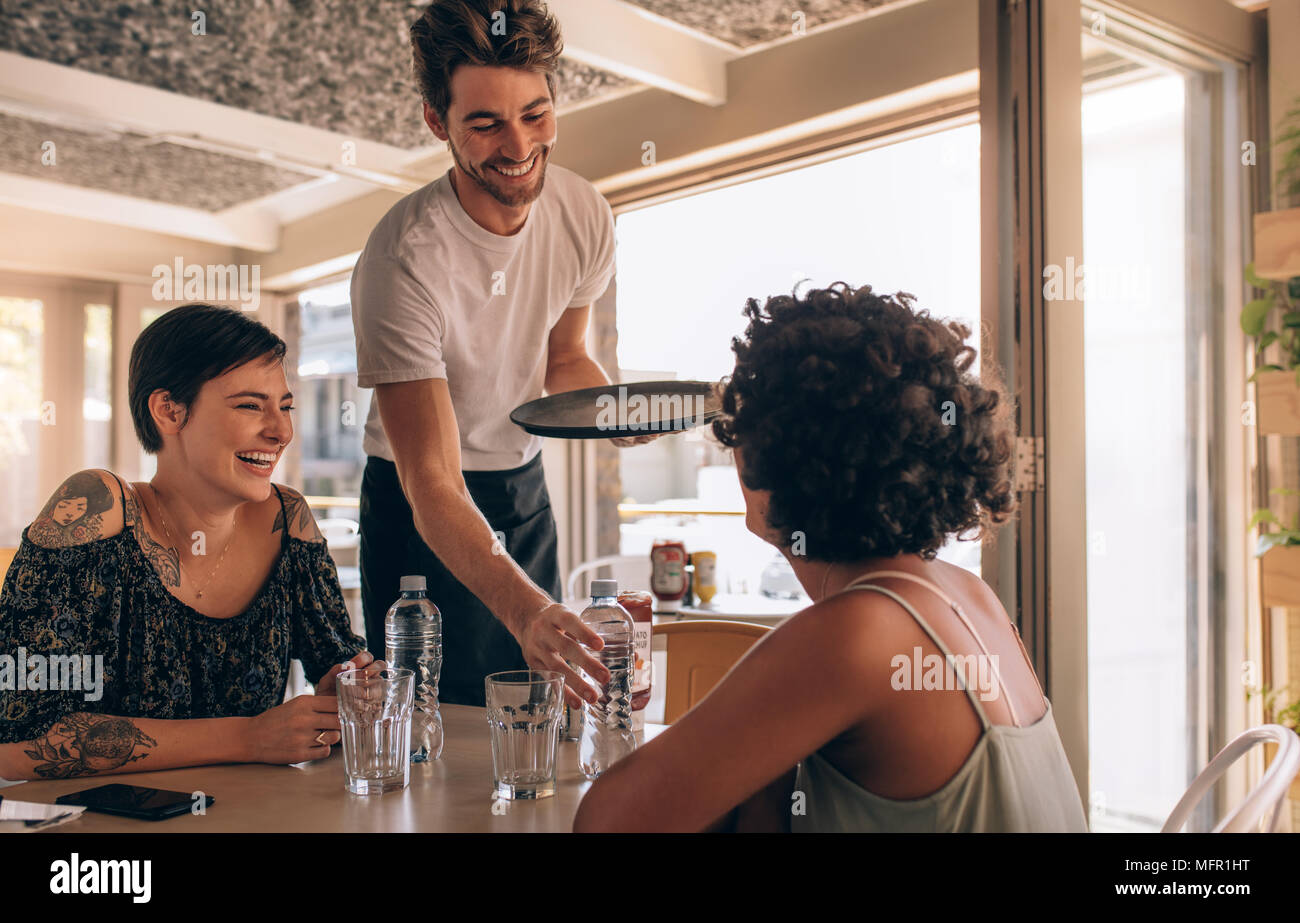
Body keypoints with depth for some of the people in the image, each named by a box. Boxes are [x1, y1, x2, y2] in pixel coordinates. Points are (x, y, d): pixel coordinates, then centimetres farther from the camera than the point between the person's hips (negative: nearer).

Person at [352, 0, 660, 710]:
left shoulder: (583, 213, -11)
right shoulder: (403, 260, -30)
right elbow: (432, 486, -34)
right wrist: (526, 610, -49)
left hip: (525, 487, 5)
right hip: (419, 506, -5)